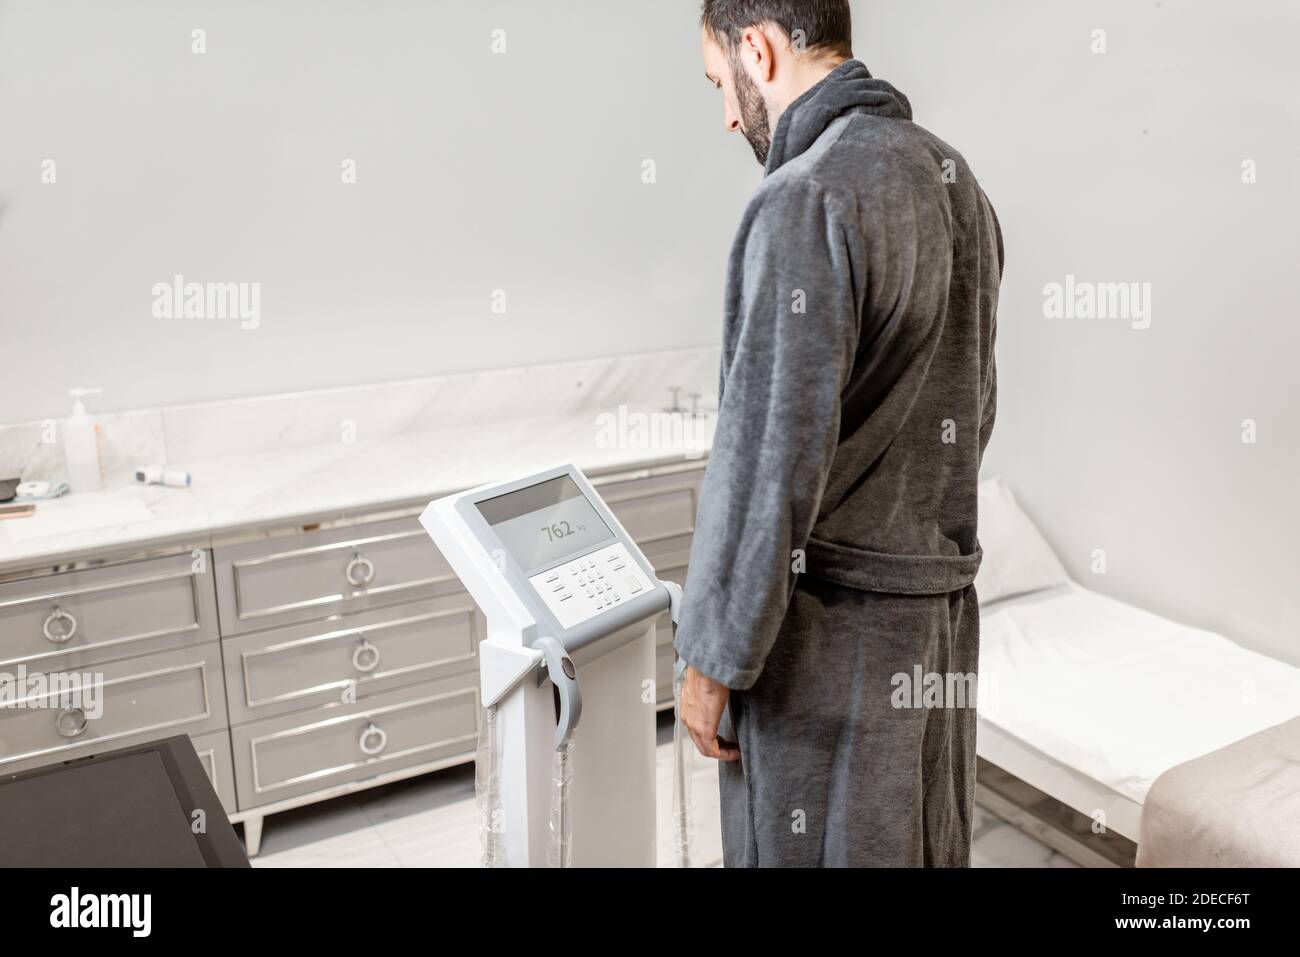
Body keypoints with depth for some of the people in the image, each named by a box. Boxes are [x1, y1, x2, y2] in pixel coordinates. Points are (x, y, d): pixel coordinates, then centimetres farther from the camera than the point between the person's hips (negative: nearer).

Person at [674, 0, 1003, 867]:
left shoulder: (808, 200, -20)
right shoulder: (955, 182, 8)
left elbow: (771, 458, -23)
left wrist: (711, 660, -13)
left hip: (828, 630, -8)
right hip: (940, 611, 9)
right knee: (923, 849, 21)